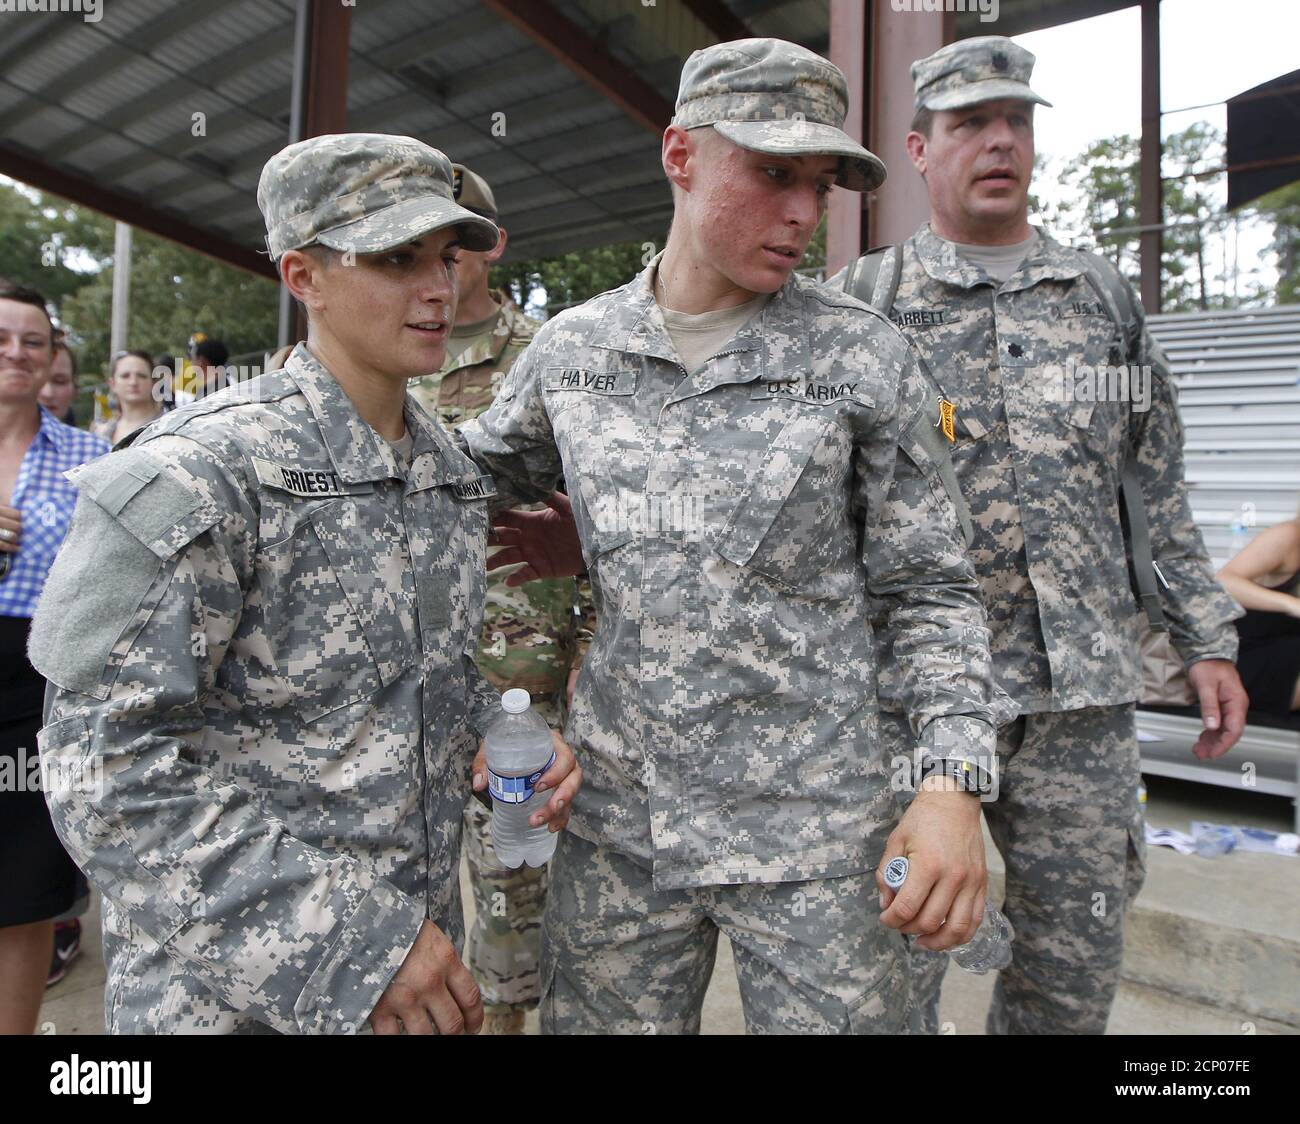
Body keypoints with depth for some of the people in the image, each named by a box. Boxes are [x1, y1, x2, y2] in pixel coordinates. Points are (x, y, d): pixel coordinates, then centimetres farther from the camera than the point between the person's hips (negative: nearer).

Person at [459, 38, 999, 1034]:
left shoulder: (864, 357, -5)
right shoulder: (570, 350, 1)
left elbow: (929, 587, -2)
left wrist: (957, 781, -11)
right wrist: (571, 552, 1)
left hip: (812, 820, -1)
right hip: (617, 814, 3)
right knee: (597, 1020, 17)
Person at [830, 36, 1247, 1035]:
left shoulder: (1104, 295, 12)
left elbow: (1162, 488, 15)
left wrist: (1209, 641, 11)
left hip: (1085, 690, 4)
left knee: (1079, 969, 15)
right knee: (894, 961, 7)